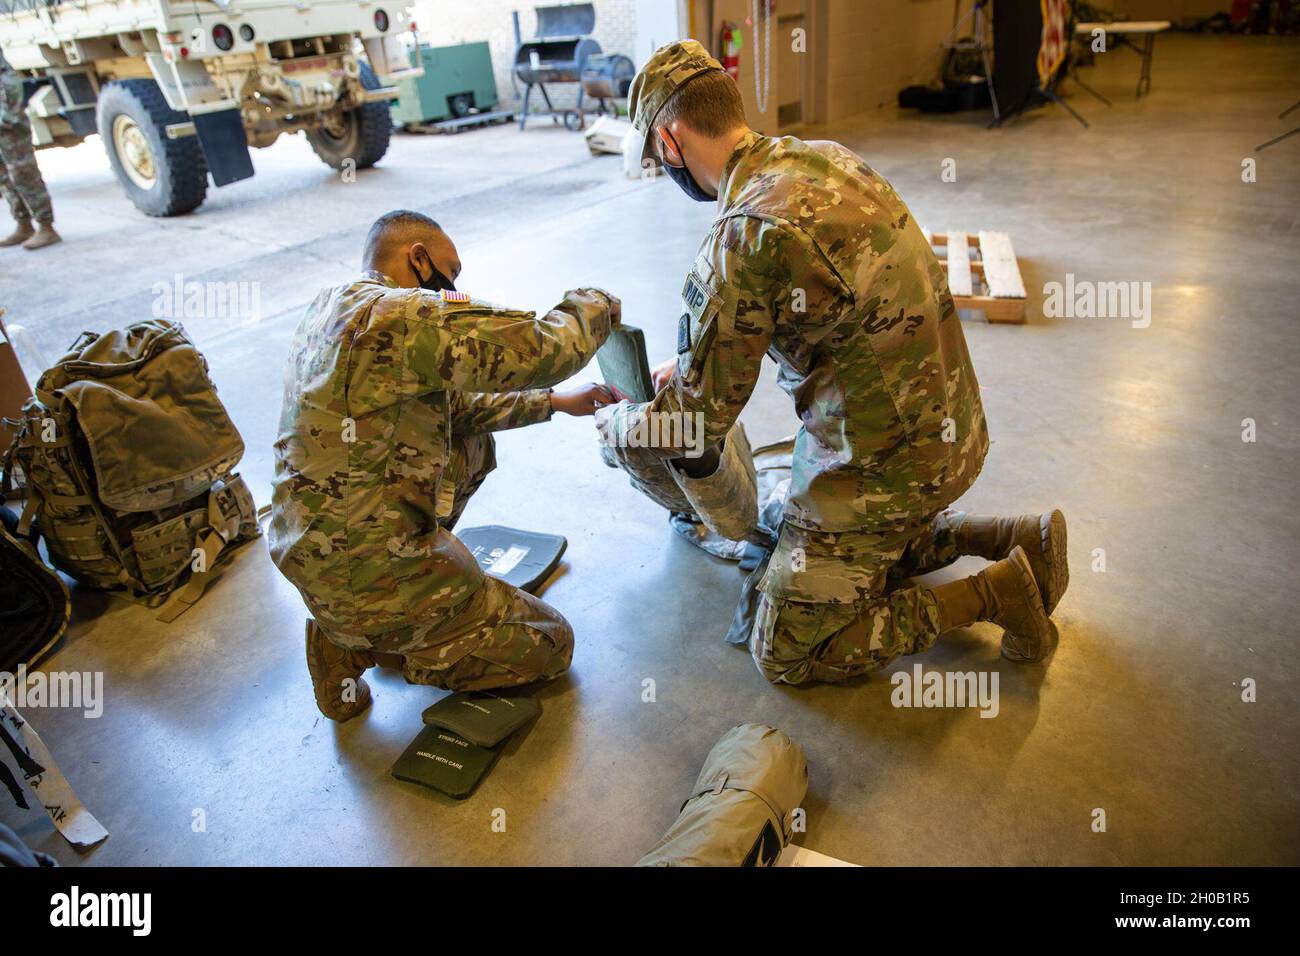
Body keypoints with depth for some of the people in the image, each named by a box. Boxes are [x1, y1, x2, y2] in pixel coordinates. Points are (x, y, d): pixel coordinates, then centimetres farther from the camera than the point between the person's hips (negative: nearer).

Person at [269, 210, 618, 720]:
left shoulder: (332, 307, 9)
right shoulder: (401, 315, -22)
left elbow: (451, 406, 15)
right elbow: (547, 346, -21)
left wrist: (554, 402, 16)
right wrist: (595, 302, 1)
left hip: (305, 551, 9)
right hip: (366, 577, -9)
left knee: (473, 443, 22)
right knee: (550, 642, 6)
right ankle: (355, 642, 3)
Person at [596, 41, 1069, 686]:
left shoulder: (741, 240, -25)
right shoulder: (826, 157, 3)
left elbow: (699, 420, -14)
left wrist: (619, 425, 6)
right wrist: (688, 366, 22)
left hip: (881, 463, -9)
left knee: (785, 654, 6)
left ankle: (992, 593, 3)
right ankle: (1016, 541, 21)